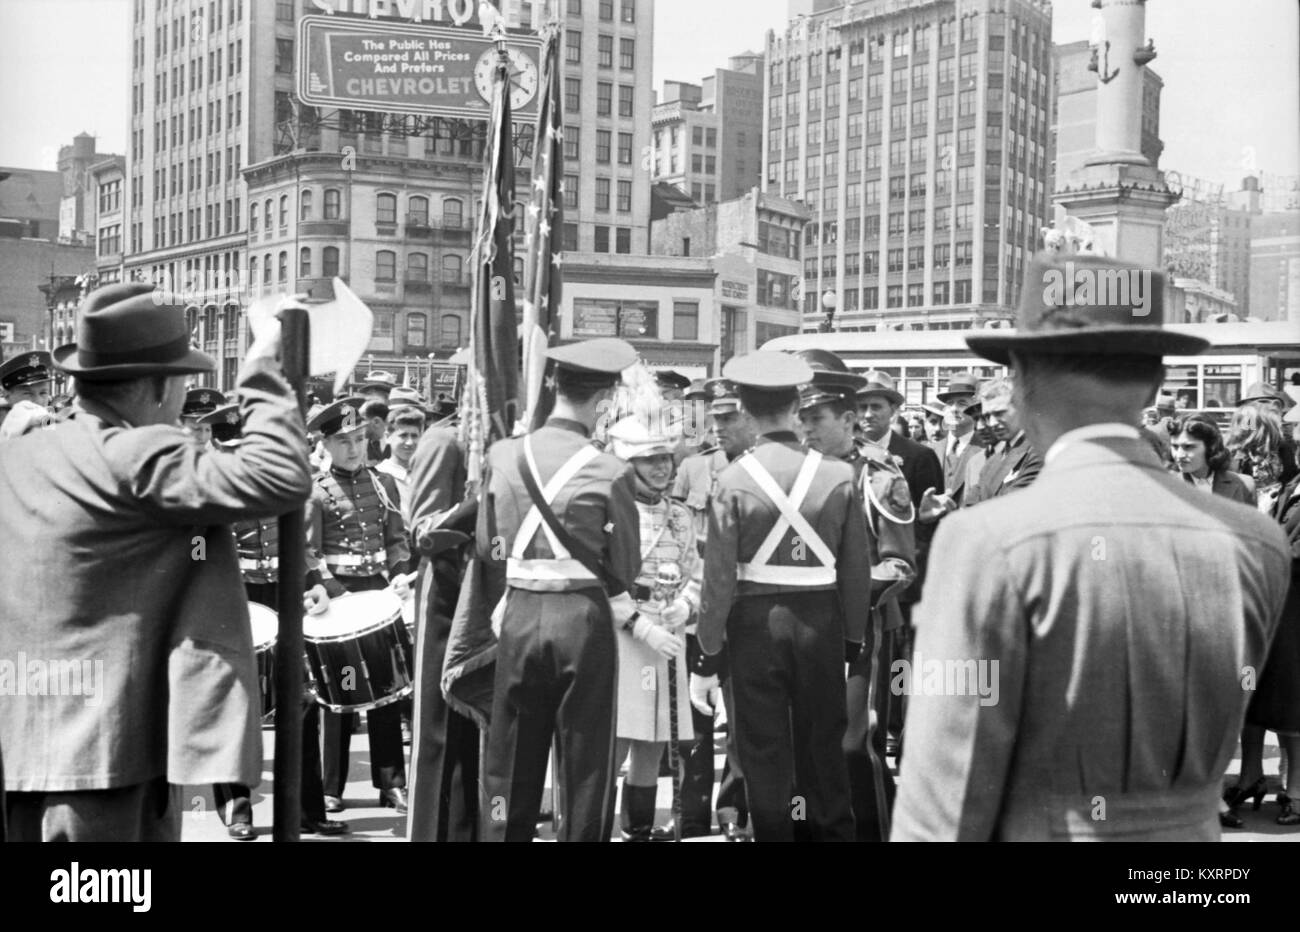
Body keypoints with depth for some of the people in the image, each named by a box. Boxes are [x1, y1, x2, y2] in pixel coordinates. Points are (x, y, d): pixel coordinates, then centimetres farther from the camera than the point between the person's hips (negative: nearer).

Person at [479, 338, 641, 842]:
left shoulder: (502, 455, 0)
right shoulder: (609, 472, -11)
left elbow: (485, 546, 10)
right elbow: (625, 571, -5)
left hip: (519, 616, 3)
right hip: (584, 620, -3)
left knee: (511, 762, 12)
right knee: (585, 762, 7)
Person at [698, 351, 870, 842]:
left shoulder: (735, 479, -11)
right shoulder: (839, 475, -6)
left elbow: (720, 572, -9)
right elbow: (855, 566, -1)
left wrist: (709, 640, 1)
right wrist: (854, 632, 10)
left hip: (756, 618, -2)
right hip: (820, 617, 2)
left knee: (764, 745, 9)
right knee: (823, 738, 15)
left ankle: (773, 830, 16)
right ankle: (831, 829, 24)